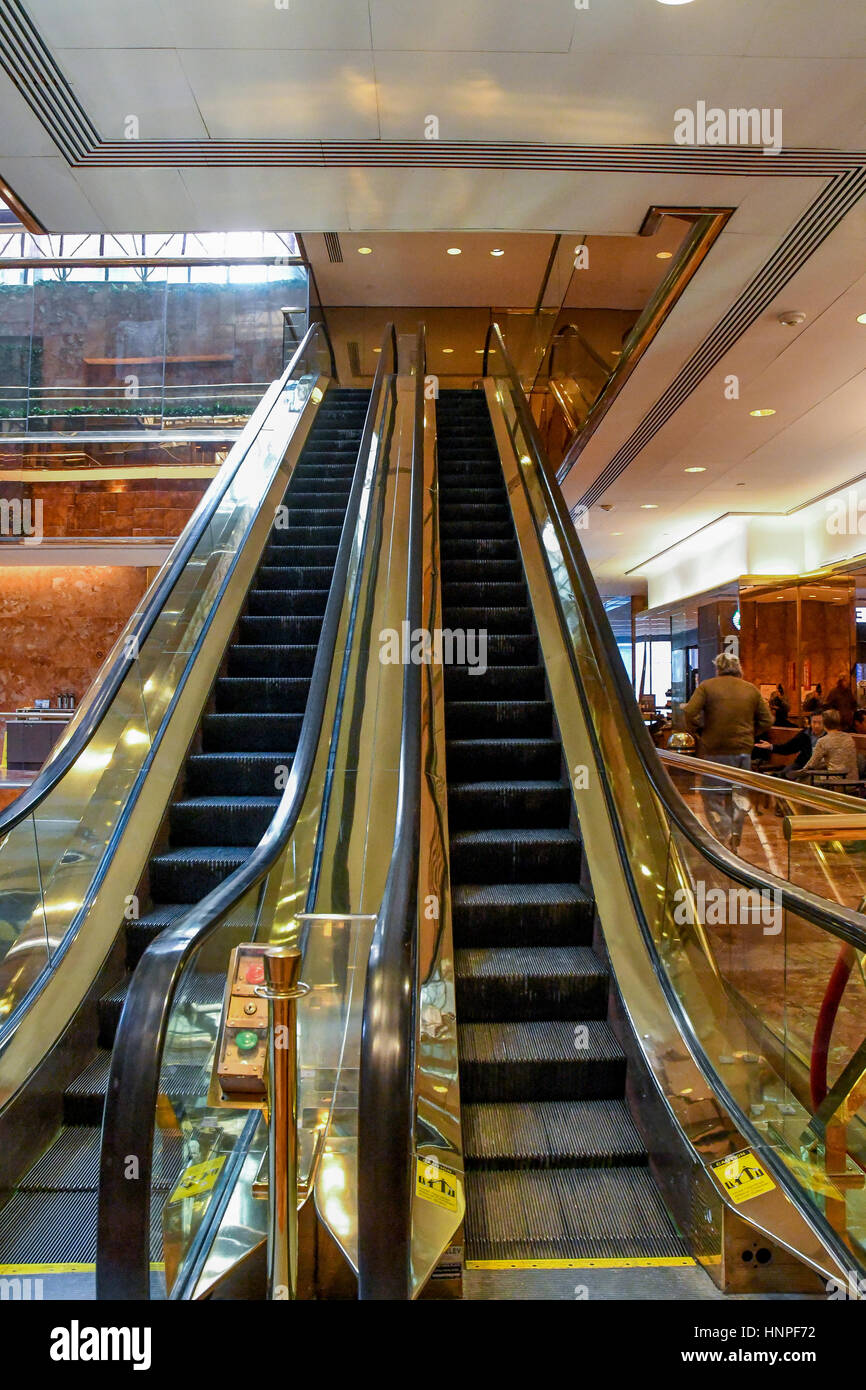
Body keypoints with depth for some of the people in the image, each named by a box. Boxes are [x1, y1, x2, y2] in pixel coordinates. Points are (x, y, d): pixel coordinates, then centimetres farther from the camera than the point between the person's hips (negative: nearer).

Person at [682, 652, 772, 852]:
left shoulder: (707, 686, -3)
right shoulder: (751, 689, 8)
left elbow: (689, 712, -13)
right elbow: (767, 720, 8)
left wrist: (696, 731, 2)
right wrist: (750, 735, 18)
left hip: (713, 749, -3)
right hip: (743, 750, 3)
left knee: (713, 797, 5)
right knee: (739, 796, 15)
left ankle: (725, 837, -8)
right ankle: (735, 838, 15)